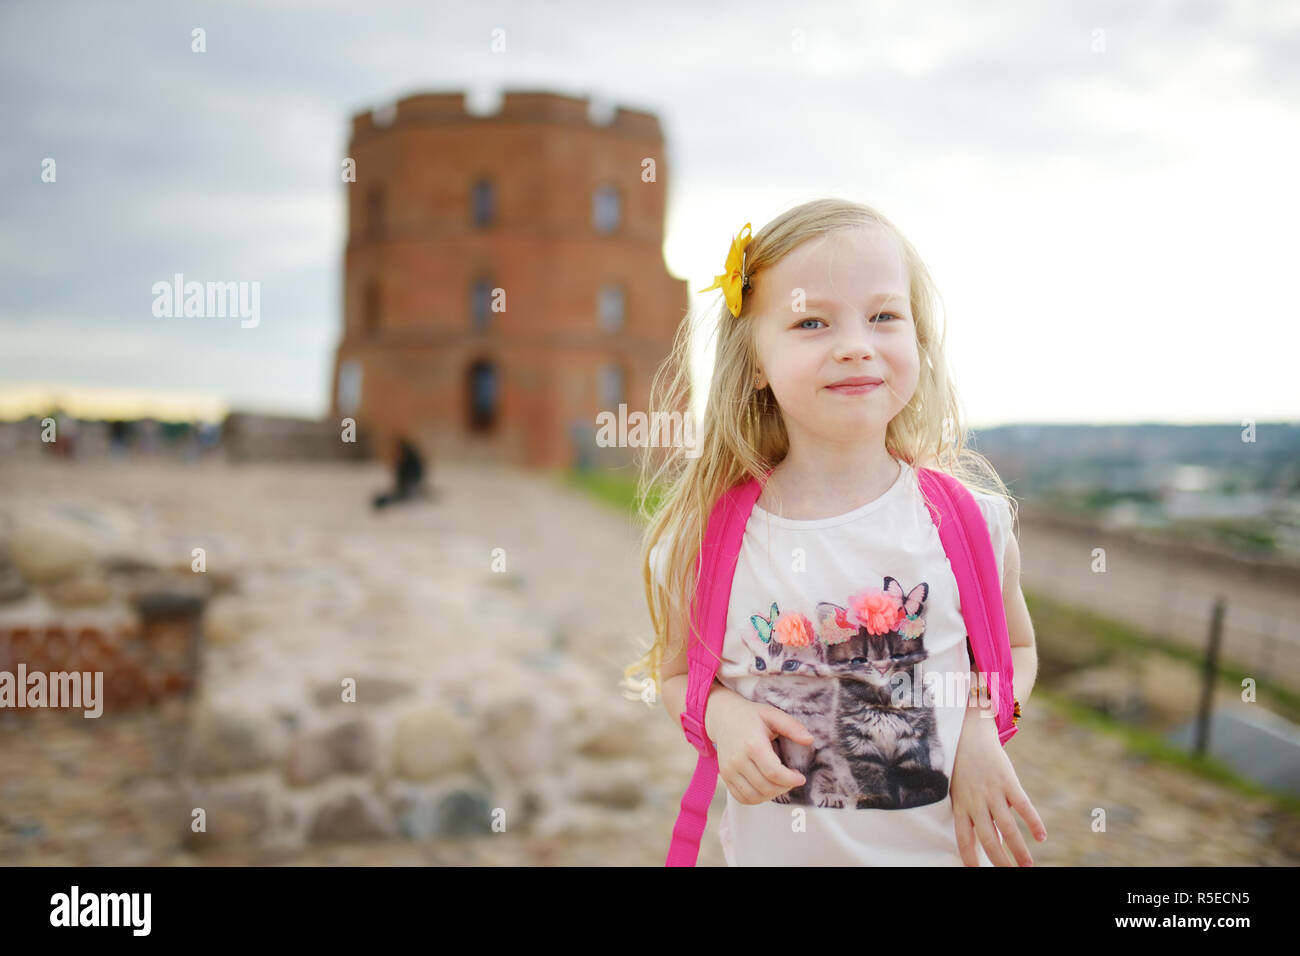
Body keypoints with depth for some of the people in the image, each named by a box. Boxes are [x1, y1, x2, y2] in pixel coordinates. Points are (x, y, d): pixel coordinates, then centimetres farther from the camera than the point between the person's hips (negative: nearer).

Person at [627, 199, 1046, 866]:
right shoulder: (700, 540, -14)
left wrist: (981, 727, -12)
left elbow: (1015, 648, 5)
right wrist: (720, 712, -17)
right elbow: (677, 672, 2)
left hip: (941, 848, 1)